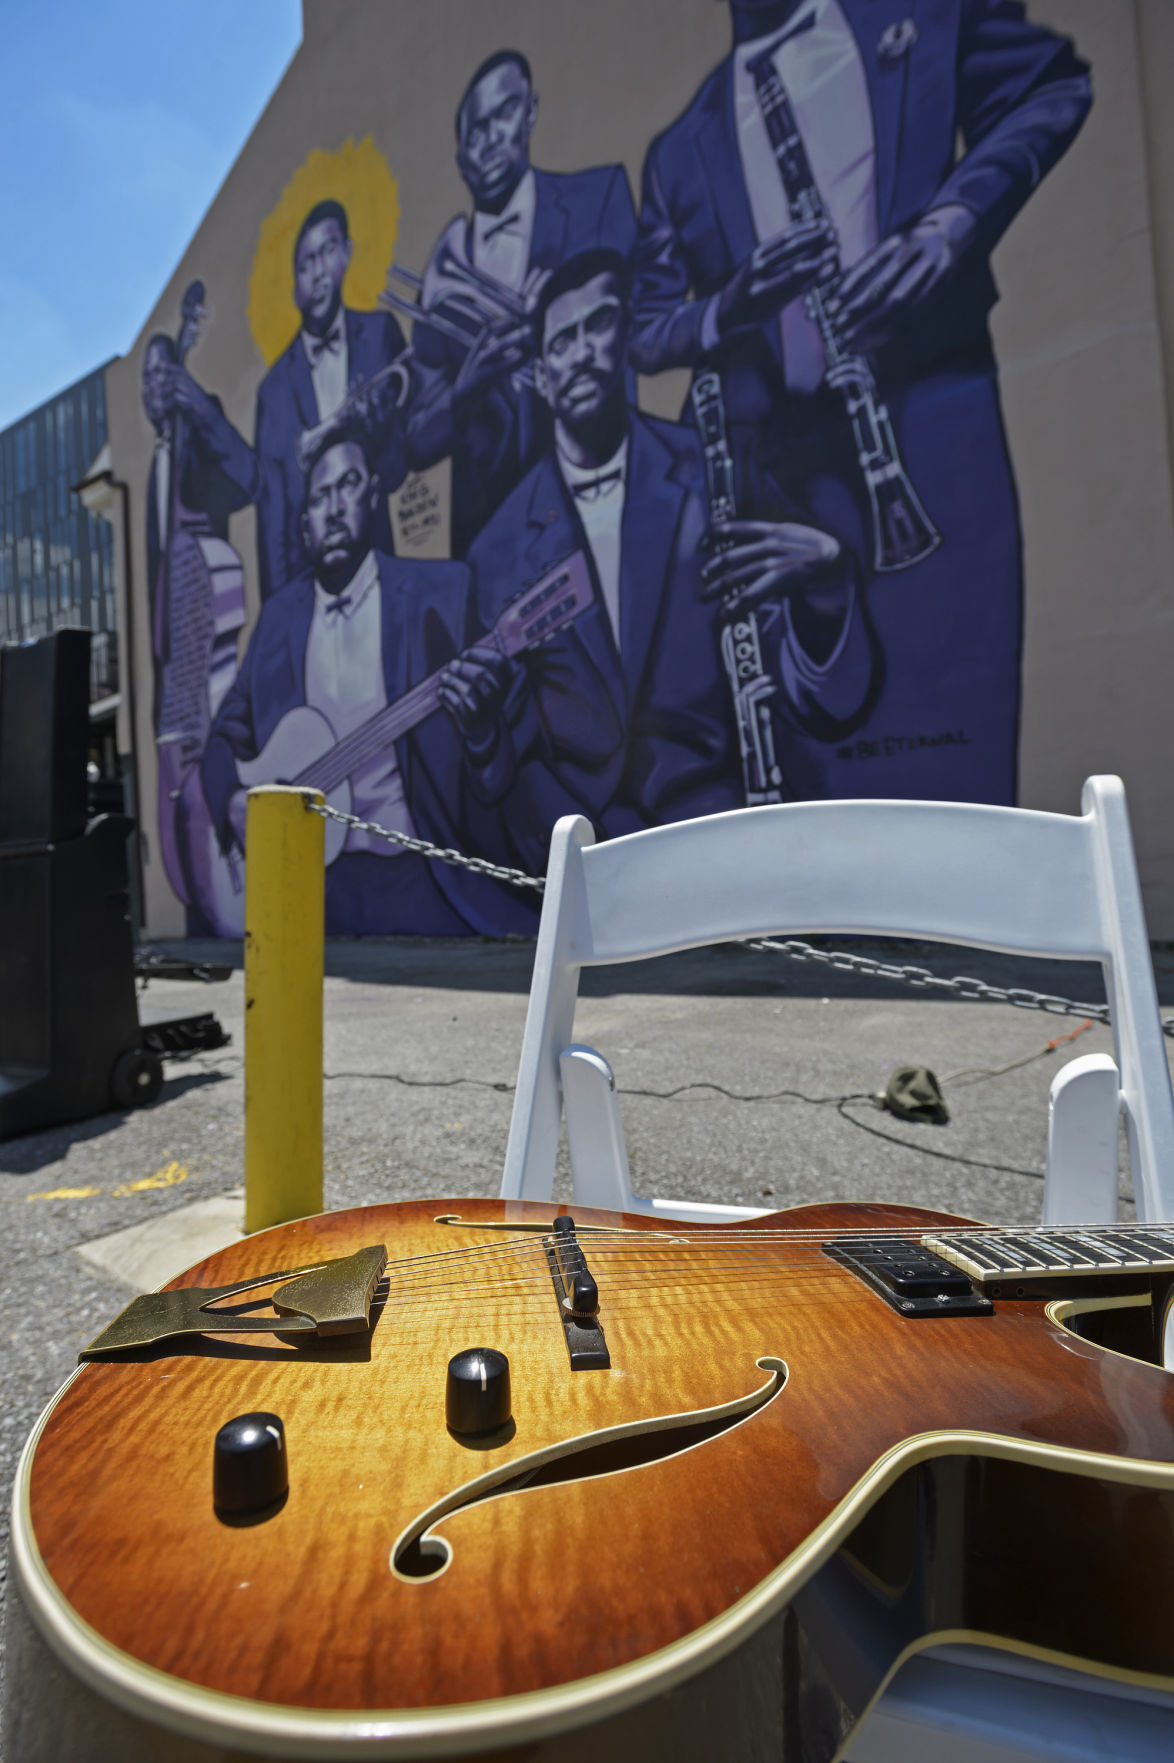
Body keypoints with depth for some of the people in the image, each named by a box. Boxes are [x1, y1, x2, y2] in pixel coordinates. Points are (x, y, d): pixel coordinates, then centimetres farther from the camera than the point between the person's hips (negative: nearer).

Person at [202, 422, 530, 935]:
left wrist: (481, 730, -25)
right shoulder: (278, 613, 10)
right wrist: (235, 804, -2)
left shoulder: (438, 591, 0)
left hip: (415, 873, -2)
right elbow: (227, 738, 19)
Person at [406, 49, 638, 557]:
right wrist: (464, 388, -13)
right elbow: (418, 444, 6)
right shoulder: (446, 264, 9)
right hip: (485, 519, 2)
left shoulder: (597, 195, 6)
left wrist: (543, 314, -18)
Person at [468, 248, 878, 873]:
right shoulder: (501, 546, 5)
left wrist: (823, 584, -20)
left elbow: (826, 707, -2)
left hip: (715, 815, -1)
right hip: (576, 836, 2)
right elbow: (509, 748, 9)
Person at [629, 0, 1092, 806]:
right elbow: (644, 332, 13)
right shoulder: (680, 151, 17)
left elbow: (1051, 88, 13)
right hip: (775, 460, 1)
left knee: (951, 728, -7)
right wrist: (728, 307, -8)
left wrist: (948, 222, -6)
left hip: (932, 416, -1)